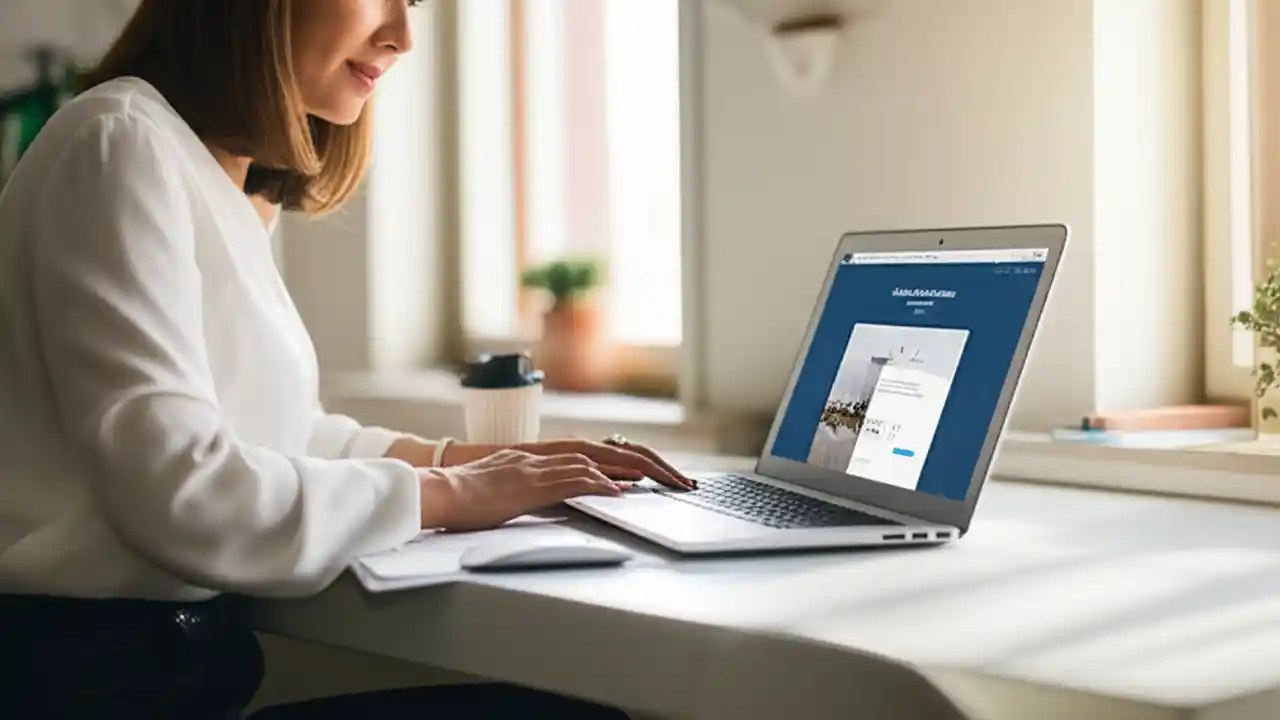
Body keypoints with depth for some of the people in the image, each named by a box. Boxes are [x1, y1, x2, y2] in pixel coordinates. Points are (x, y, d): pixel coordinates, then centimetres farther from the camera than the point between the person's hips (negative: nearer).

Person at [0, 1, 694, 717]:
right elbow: (177, 489, -21)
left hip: (190, 654, 8)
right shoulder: (123, 143, -13)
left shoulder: (237, 190, 13)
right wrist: (445, 495, -12)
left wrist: (466, 459, 7)